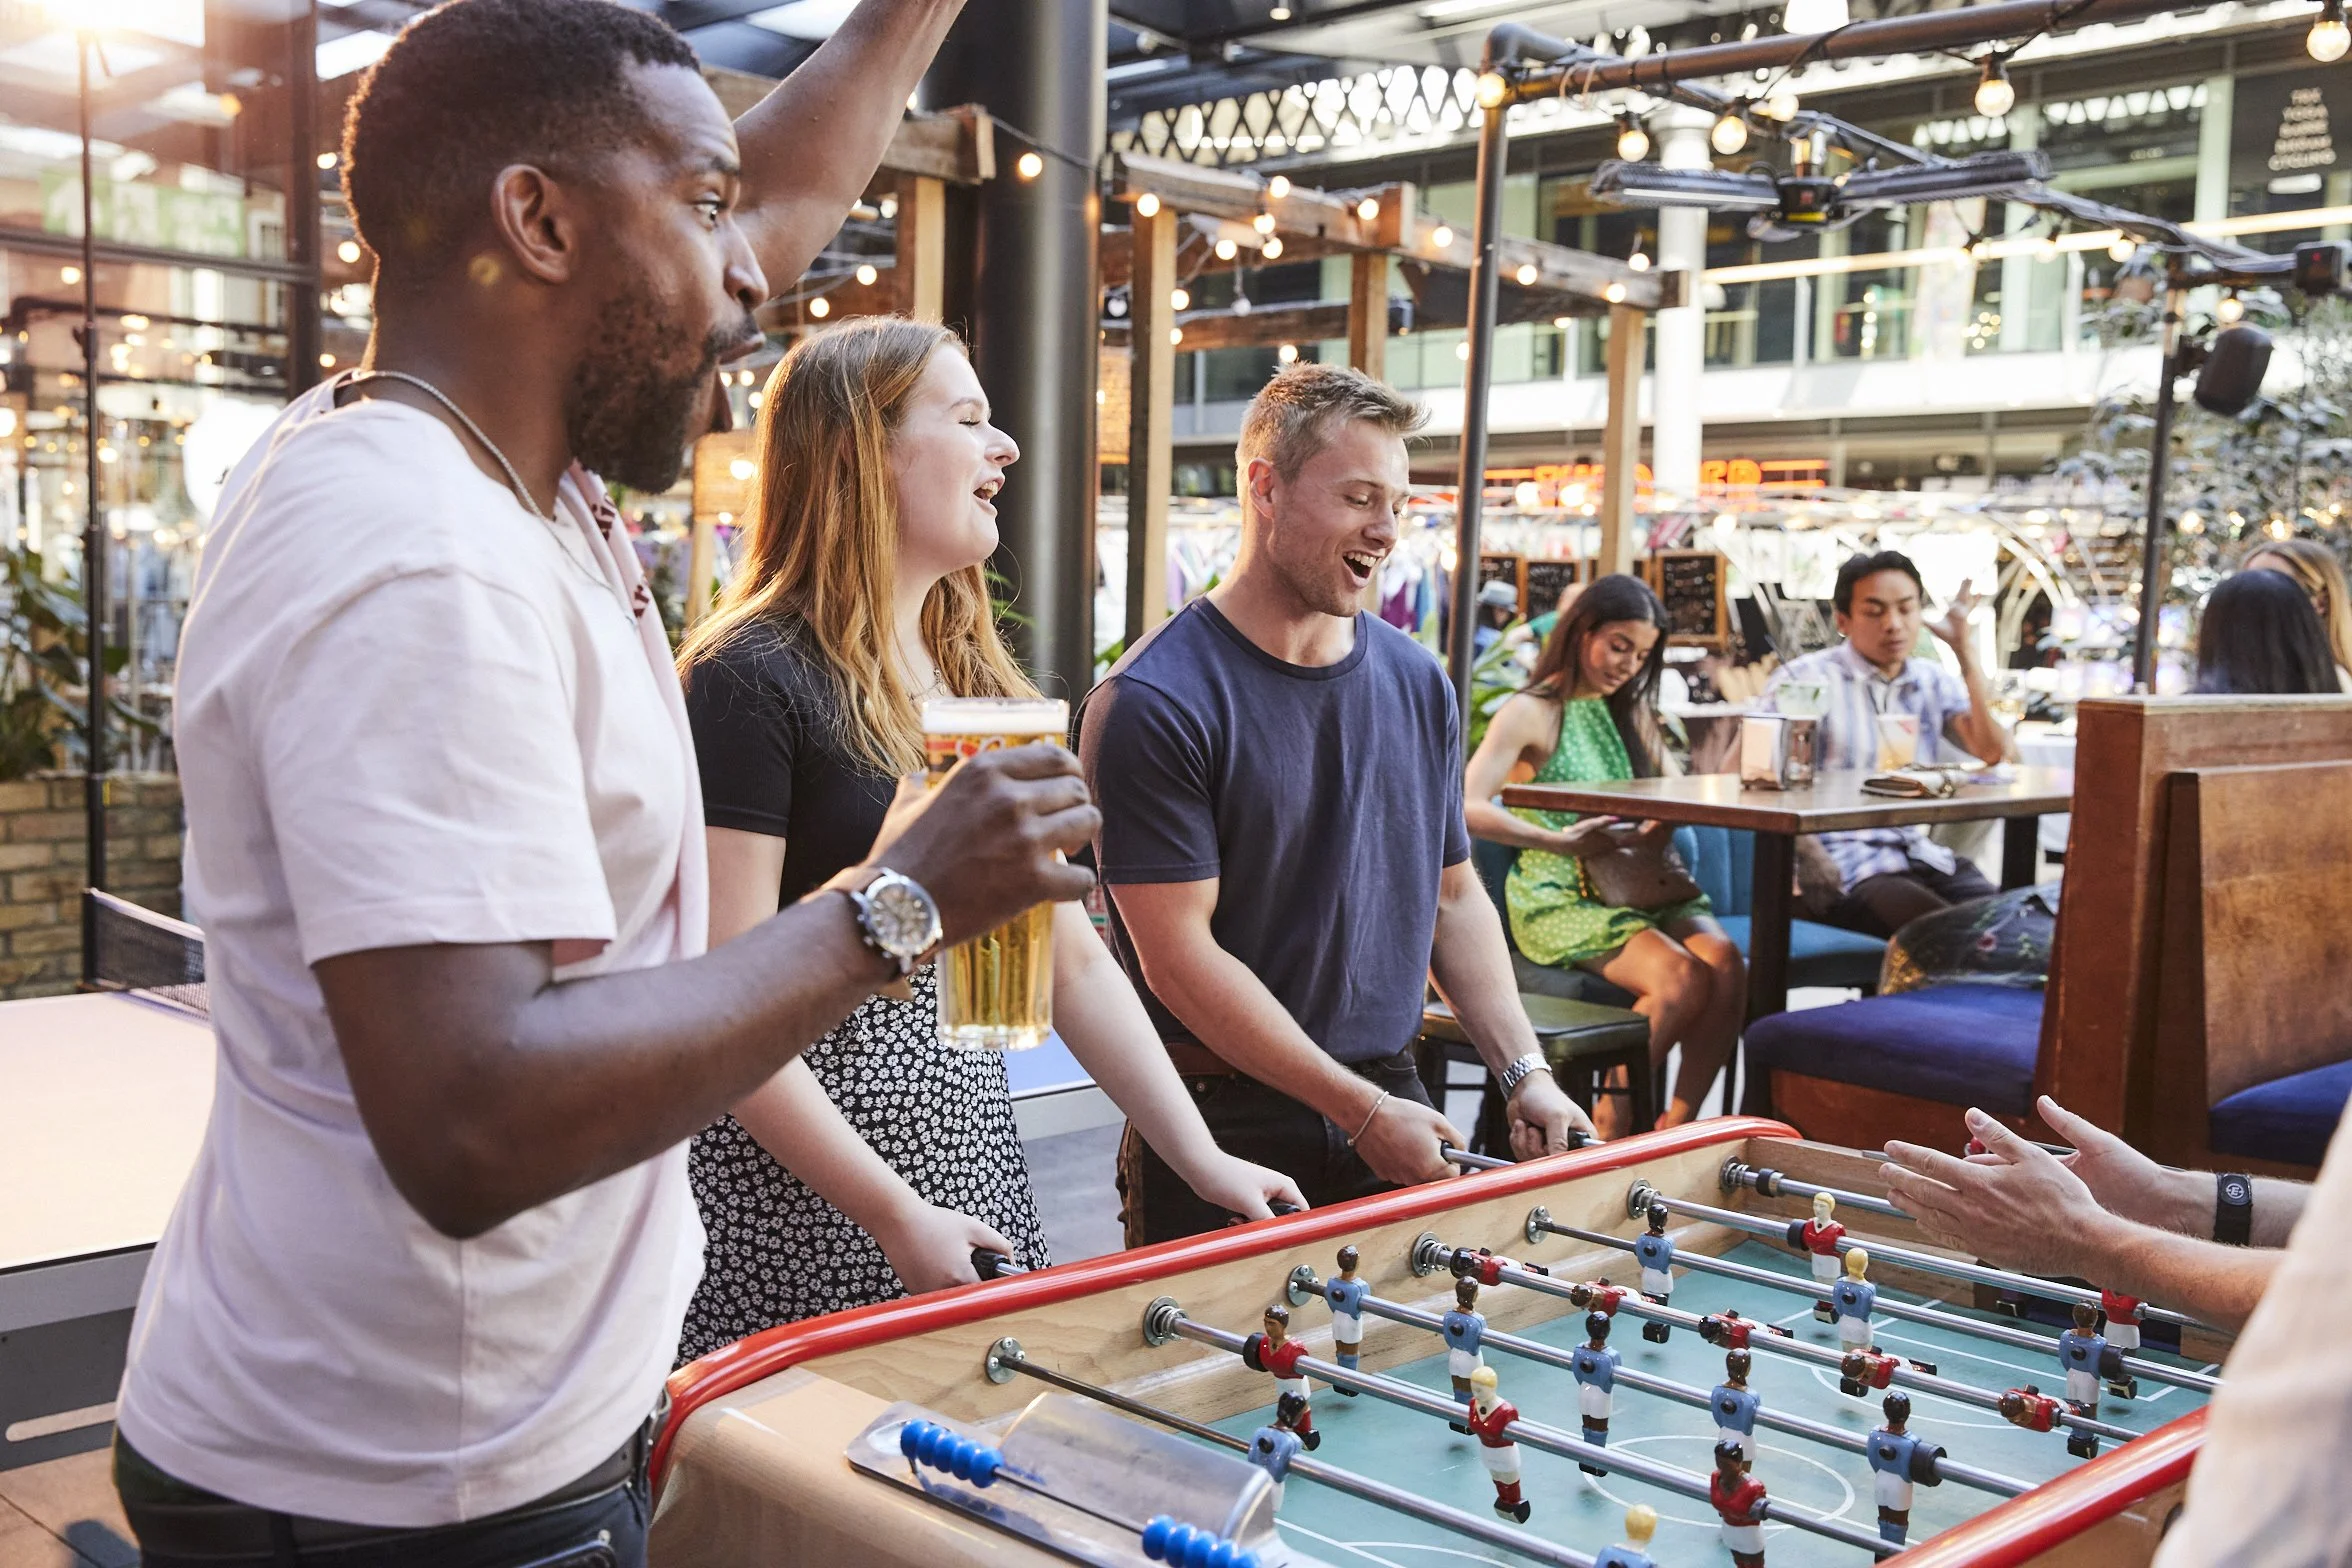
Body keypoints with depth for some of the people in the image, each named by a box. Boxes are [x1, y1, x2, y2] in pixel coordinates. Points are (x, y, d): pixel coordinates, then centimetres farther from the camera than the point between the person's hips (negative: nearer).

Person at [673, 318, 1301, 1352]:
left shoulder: (981, 686, 11)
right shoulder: (752, 682, -13)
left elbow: (1073, 960, 11)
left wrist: (1204, 1161, 4)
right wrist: (896, 1216, -18)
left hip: (973, 1164, 7)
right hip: (804, 1211, -7)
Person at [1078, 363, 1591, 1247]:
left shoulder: (1418, 683, 7)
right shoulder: (1154, 702, -14)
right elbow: (1179, 958, -17)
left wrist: (1524, 1073, 3)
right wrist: (1363, 1111, -15)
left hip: (1393, 1104, 6)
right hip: (1220, 1133, -5)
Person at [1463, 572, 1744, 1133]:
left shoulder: (1632, 709, 20)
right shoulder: (1533, 712, -2)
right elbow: (1466, 808, -17)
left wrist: (1655, 832, -9)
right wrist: (1561, 841, -26)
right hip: (1560, 897, -6)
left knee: (1726, 962, -23)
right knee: (1682, 979, -28)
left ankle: (1678, 1124, -16)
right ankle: (1613, 1121, -10)